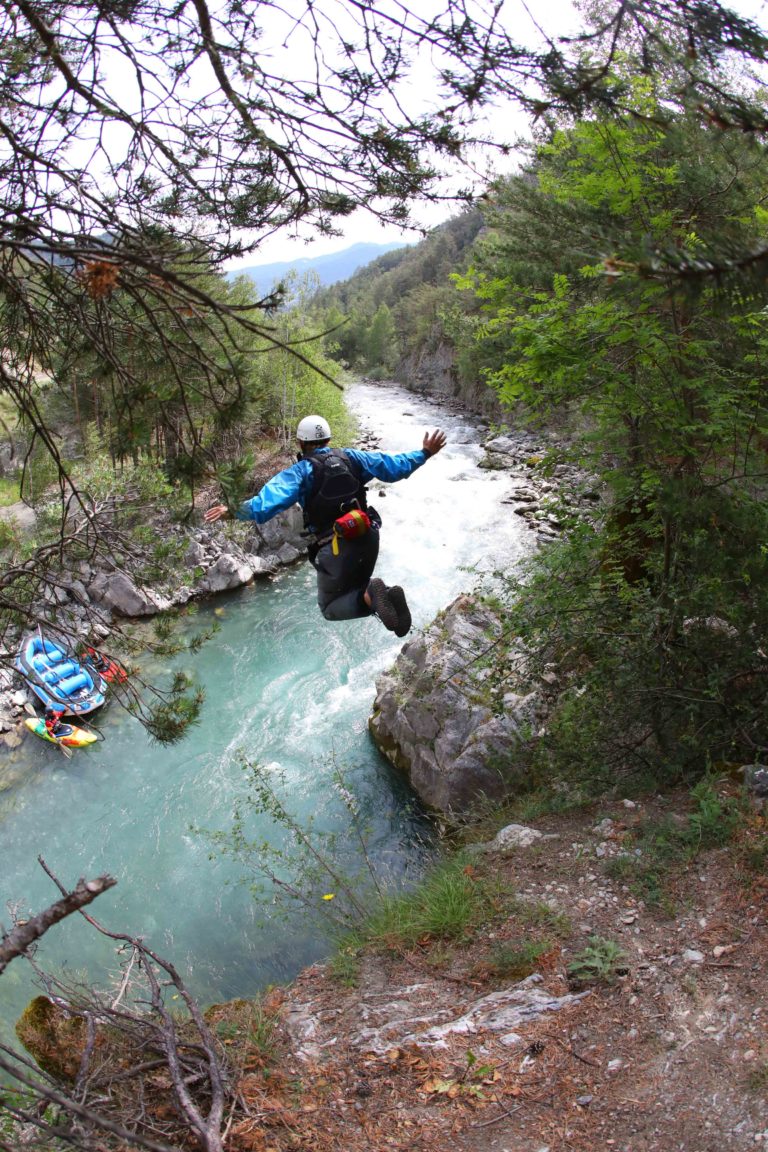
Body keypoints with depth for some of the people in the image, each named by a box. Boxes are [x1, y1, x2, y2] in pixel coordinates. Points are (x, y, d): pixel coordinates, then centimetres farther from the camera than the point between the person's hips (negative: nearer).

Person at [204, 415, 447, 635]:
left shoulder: (300, 471, -6)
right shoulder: (350, 457, 7)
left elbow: (268, 503, -19)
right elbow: (393, 466, 11)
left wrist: (234, 511, -14)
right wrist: (425, 453, 24)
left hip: (336, 549, -5)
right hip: (368, 537, 5)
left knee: (330, 608, 13)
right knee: (357, 588, 29)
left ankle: (370, 596, -20)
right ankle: (388, 596, -8)